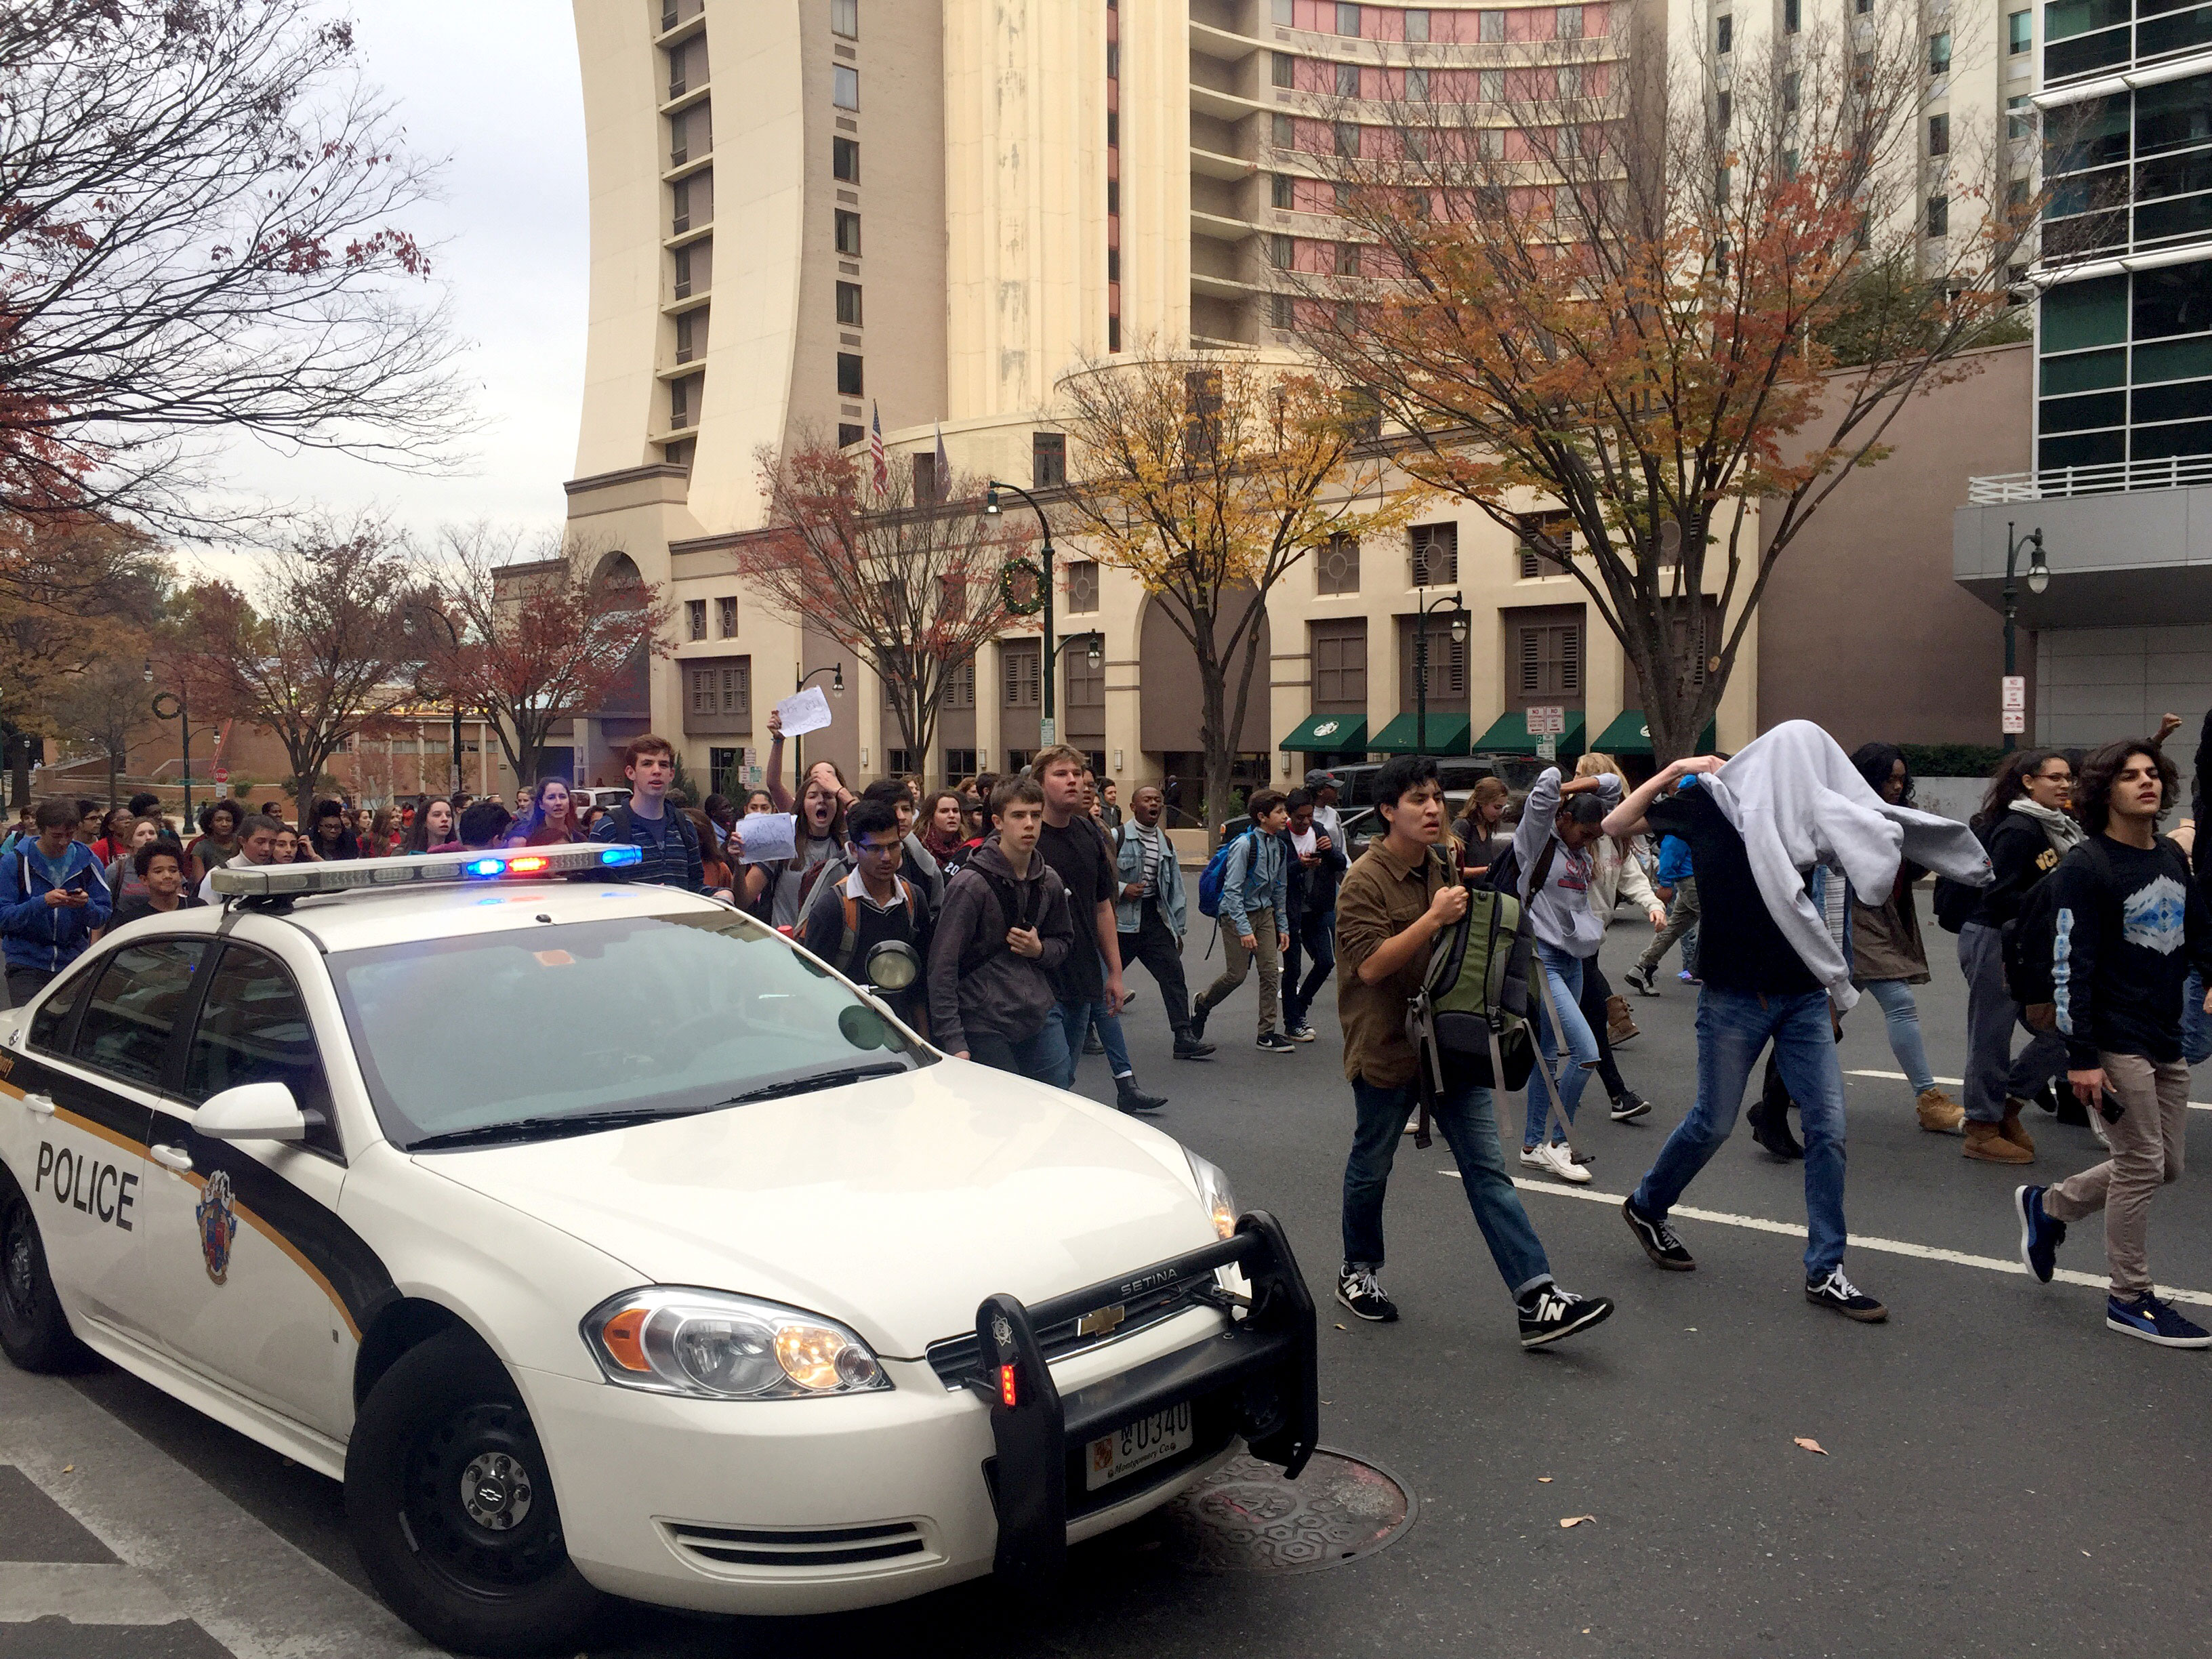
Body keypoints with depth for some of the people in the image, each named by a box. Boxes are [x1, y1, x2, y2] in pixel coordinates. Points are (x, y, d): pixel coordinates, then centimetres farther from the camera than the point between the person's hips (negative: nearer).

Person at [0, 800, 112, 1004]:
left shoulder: (87, 861, 4)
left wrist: (86, 905, -20)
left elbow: (103, 918, 2)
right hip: (26, 962, -2)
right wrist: (43, 903, -25)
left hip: (74, 962, 2)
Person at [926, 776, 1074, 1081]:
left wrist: (1040, 950, -2)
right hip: (986, 1025, -5)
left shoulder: (1049, 881, 7)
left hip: (1042, 1014, 6)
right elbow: (942, 967, -13)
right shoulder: (971, 884, -11)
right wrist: (954, 1042, -18)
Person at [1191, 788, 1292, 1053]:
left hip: (1265, 912, 6)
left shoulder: (1278, 845, 3)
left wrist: (1282, 926, 12)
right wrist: (1244, 929, -23)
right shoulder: (1244, 845, -19)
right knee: (1237, 974, -2)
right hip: (1237, 913, -6)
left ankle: (1267, 1034, 5)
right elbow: (1233, 890, -20)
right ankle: (1201, 1004, 27)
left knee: (1271, 970, -1)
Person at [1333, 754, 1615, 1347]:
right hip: (1387, 1049, -6)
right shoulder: (1365, 880, -14)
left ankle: (1537, 1300, -4)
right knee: (1371, 1168, 12)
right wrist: (1434, 918, -24)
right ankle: (1358, 1272, 33)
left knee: (1488, 1170, 0)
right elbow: (1370, 965, -23)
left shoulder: (1443, 869, 11)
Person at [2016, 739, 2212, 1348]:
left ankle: (2049, 1206, 33)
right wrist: (2080, 1058, -19)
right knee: (2141, 1165, -2)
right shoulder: (2085, 869, -13)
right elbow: (2070, 967, -16)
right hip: (2116, 1044, -8)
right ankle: (2131, 1300, 12)